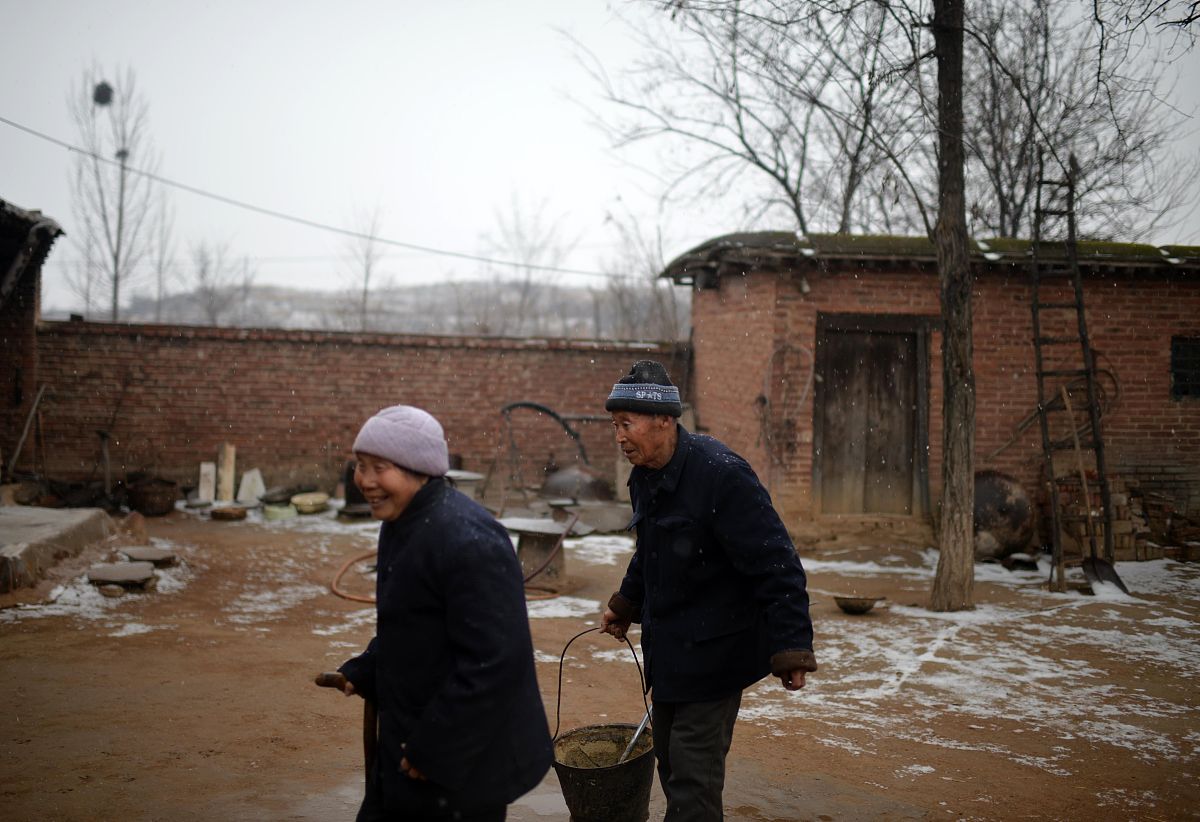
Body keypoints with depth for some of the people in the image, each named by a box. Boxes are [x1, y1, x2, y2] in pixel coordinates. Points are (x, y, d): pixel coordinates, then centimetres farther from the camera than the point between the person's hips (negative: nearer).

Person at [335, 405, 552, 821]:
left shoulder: (469, 541, -26)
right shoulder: (401, 524, 6)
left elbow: (493, 663, -28)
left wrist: (431, 751, -22)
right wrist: (362, 672, 5)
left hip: (463, 765, -9)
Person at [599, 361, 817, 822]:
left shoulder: (722, 474, -24)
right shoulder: (644, 477, 4)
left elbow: (775, 565, -25)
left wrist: (791, 646, -27)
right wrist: (626, 604, 27)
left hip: (713, 653, -9)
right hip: (667, 649, 9)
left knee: (693, 775, -4)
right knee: (670, 763, 19)